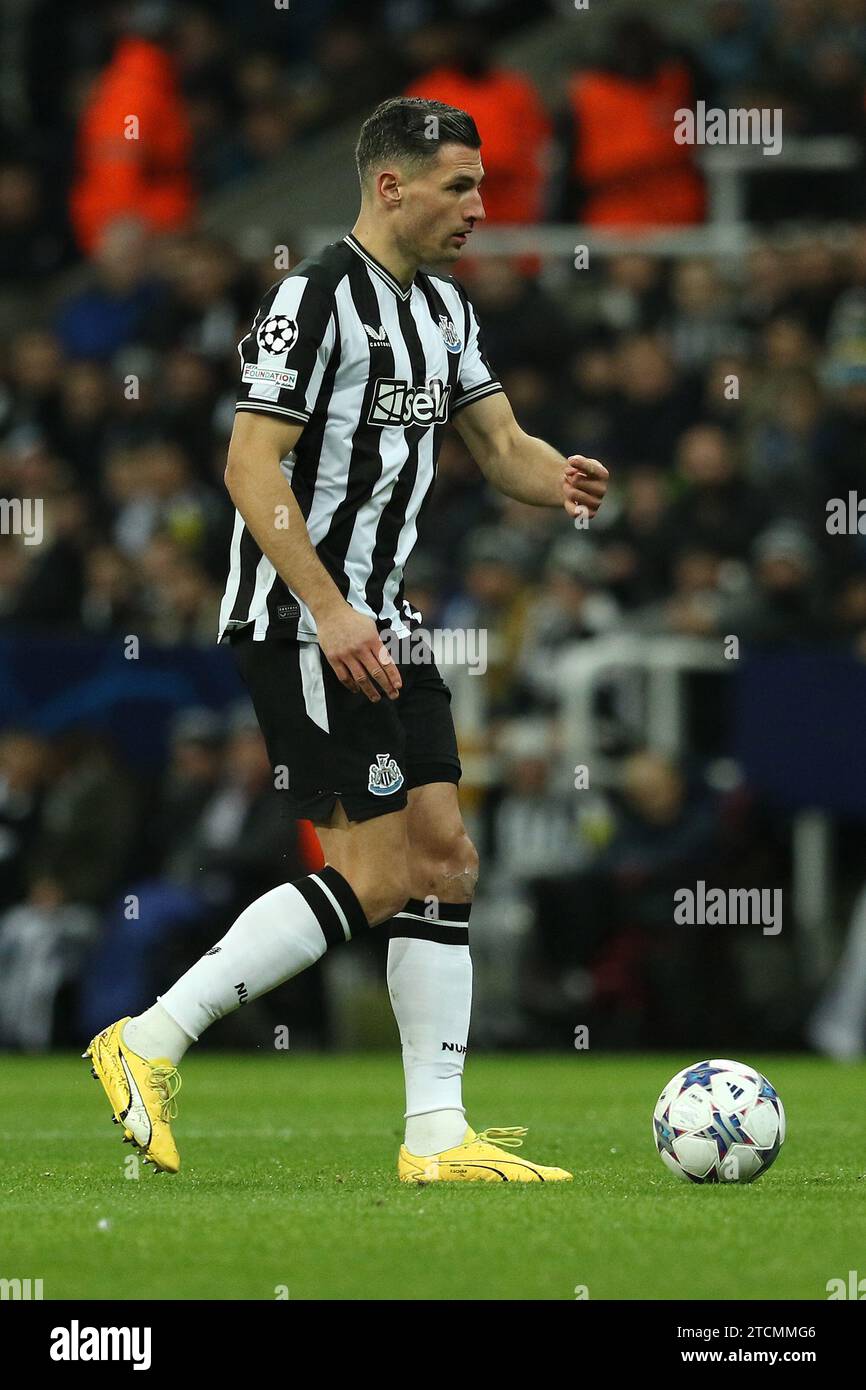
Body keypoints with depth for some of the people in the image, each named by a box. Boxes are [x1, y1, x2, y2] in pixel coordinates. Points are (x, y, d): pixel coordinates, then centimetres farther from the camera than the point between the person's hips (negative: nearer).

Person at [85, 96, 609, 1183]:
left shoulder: (444, 309, 14)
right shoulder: (316, 297, -14)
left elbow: (500, 445, 17)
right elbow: (250, 467, -18)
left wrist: (558, 481, -8)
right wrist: (330, 614, -24)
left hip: (376, 622, 9)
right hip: (299, 621, -9)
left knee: (443, 856, 3)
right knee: (376, 874, -12)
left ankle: (437, 1133, 4)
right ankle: (149, 1042, -5)